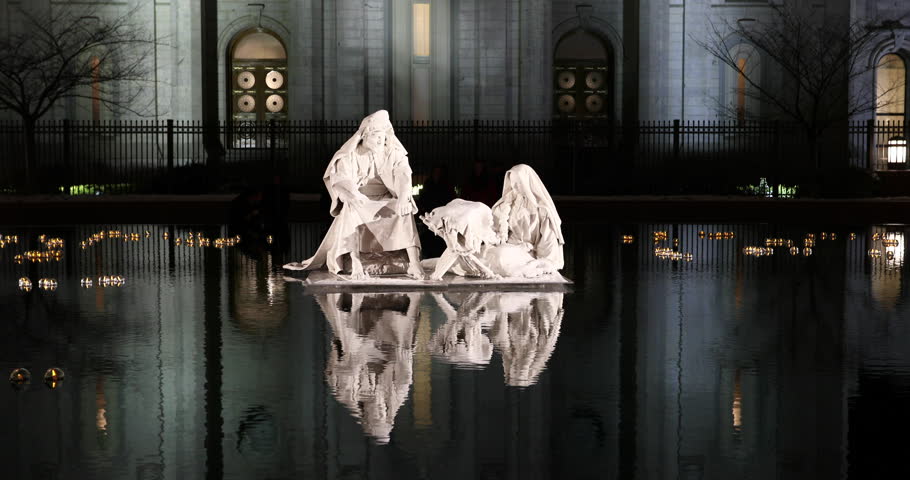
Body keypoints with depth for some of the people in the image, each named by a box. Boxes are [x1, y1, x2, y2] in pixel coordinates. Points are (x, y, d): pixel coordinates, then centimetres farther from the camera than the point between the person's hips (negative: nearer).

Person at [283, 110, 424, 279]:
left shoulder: (395, 154, 0)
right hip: (358, 204, -1)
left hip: (386, 202, 1)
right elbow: (341, 178, -20)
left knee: (405, 211, -31)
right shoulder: (350, 156, -3)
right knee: (352, 210, -36)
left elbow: (404, 177, -17)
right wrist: (354, 195, -44)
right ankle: (356, 264, -41)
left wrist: (402, 199, -40)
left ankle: (414, 262, -37)